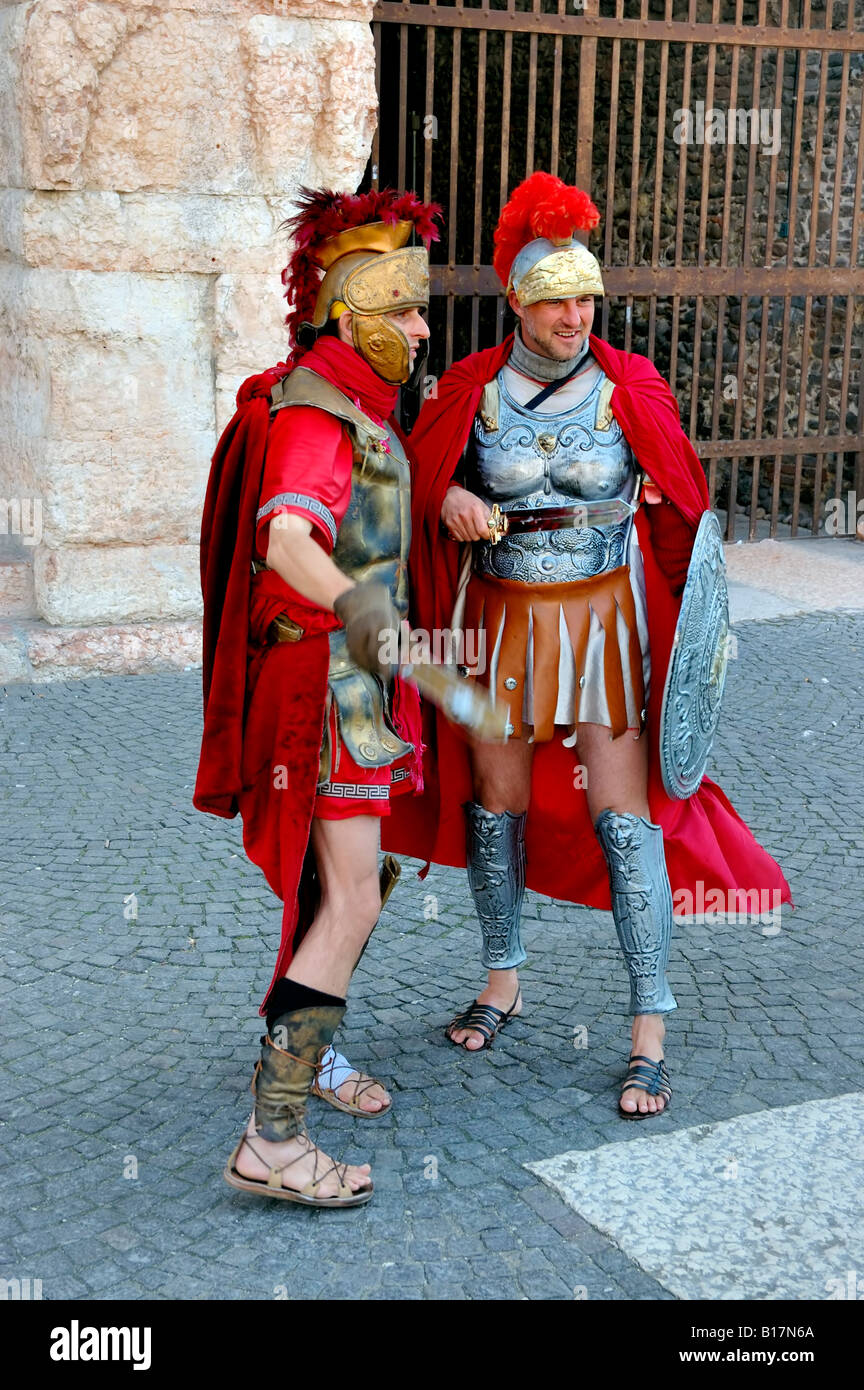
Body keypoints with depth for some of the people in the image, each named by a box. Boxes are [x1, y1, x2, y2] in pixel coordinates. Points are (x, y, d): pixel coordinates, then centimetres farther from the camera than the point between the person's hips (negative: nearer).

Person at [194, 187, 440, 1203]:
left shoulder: (356, 406, 11)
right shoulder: (311, 414, -20)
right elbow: (284, 537, -41)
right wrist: (355, 605, -58)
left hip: (356, 672, 10)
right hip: (325, 678, -10)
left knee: (344, 883, 19)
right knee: (350, 905, -11)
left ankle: (302, 1047, 37)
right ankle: (271, 1138, -7)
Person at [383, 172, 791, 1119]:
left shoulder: (628, 392, -3)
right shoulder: (471, 392, -1)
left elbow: (679, 509, 4)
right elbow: (418, 480, 12)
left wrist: (696, 616, -8)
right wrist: (451, 501, -11)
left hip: (604, 619, -2)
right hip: (502, 620, 2)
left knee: (622, 816, -5)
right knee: (496, 801, 12)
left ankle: (650, 1035, 3)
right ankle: (502, 981, 34)